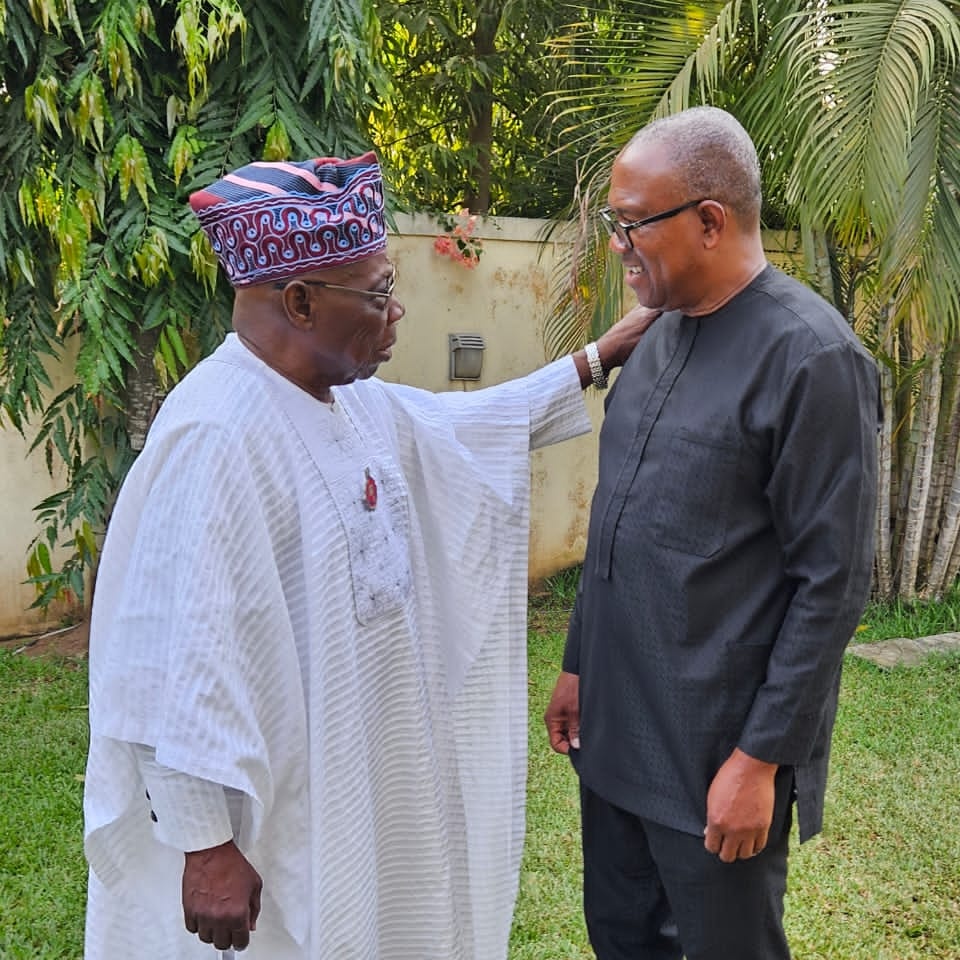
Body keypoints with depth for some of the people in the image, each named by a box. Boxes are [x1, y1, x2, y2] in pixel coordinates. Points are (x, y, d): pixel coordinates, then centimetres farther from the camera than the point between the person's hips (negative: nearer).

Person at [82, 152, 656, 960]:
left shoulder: (349, 400, 1)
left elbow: (456, 426, 18)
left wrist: (596, 361, 16)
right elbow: (185, 657, -27)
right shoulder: (217, 433, -27)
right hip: (272, 802, -9)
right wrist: (206, 844, -23)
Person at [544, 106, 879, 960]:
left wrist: (761, 758, -16)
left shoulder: (812, 359, -17)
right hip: (617, 724, 7)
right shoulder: (660, 337, 7)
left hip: (719, 750, -7)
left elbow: (832, 585, -17)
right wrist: (578, 664, 16)